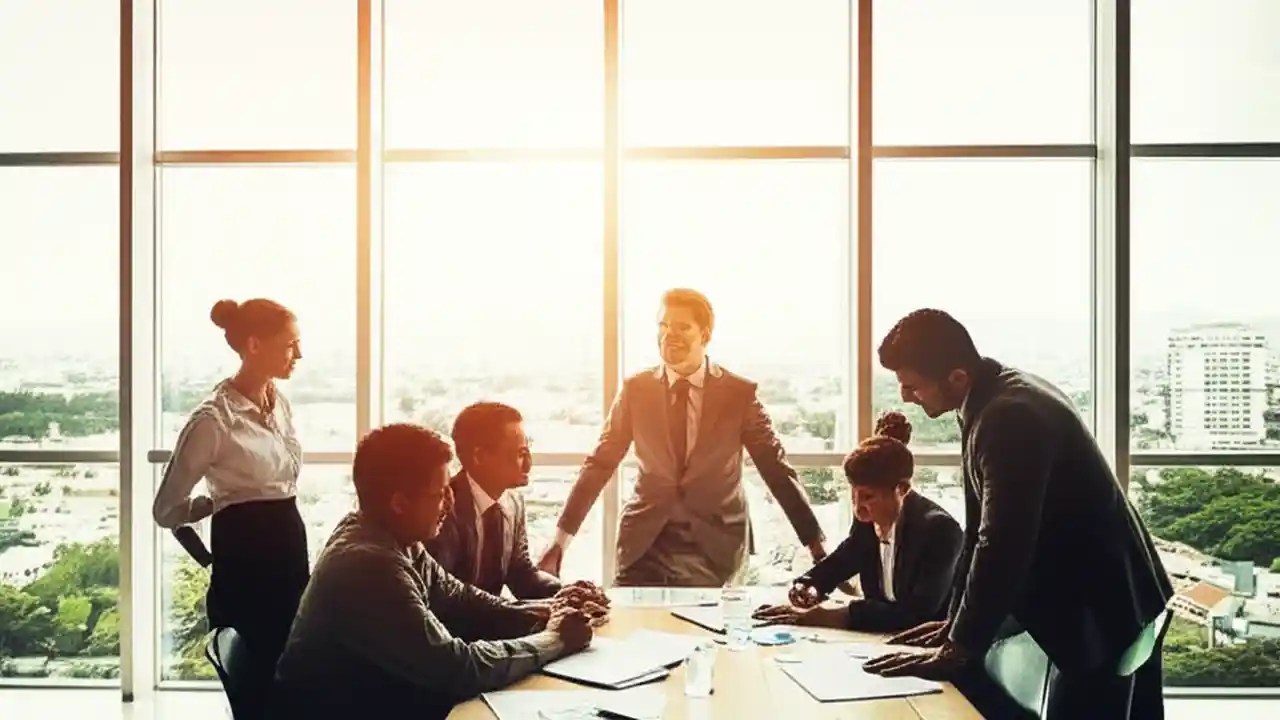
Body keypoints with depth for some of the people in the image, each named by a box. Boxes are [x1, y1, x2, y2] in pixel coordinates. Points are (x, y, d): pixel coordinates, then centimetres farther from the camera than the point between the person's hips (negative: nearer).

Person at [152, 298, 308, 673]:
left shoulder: (279, 402, 7)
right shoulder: (214, 418, -16)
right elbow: (167, 509, -8)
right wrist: (224, 503, 4)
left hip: (289, 550, 7)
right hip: (246, 559, -7)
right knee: (256, 677, 3)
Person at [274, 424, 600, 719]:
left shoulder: (393, 538, -2)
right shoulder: (368, 563, -29)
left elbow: (457, 598, 6)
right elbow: (456, 666, -28)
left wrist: (542, 616, -7)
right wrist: (554, 639, -17)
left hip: (376, 692, 7)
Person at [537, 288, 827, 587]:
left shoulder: (739, 393, -4)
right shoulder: (636, 389, 1)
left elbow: (777, 469, -1)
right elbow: (599, 463, 3)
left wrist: (815, 542, -4)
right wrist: (560, 537, 0)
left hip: (713, 547, -1)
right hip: (644, 543, 1)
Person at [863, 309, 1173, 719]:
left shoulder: (1012, 417, -26)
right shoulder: (992, 405, 3)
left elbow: (1002, 545, -29)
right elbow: (979, 529, 7)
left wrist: (959, 650, -23)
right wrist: (957, 623, 7)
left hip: (1106, 610, -9)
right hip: (1087, 604, 9)